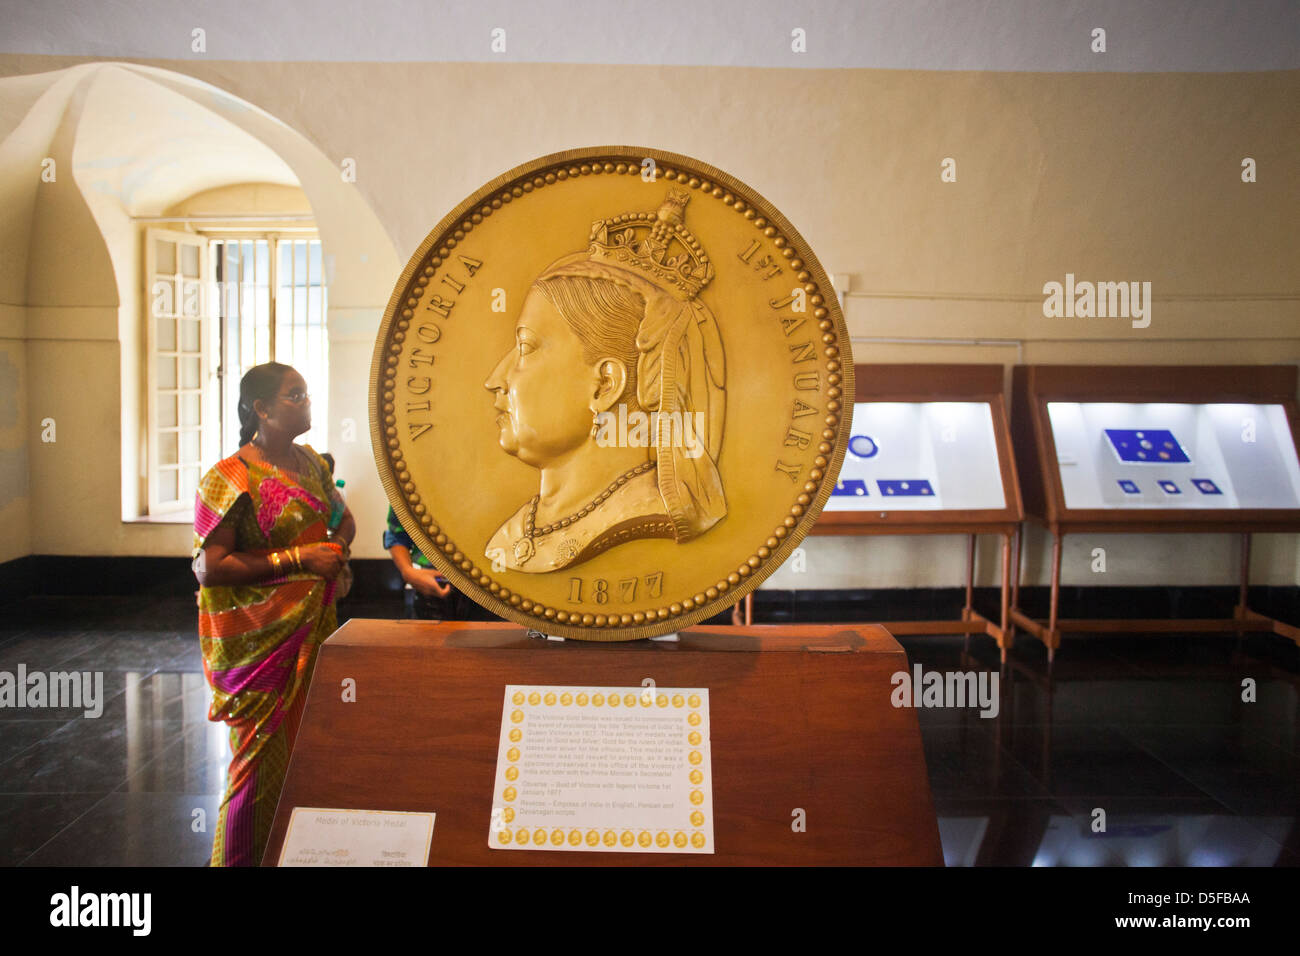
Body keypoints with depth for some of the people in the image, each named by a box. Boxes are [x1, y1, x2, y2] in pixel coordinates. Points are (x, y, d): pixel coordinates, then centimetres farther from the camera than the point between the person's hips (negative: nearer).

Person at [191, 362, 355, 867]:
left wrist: (336, 544, -1)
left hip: (312, 627, 7)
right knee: (265, 758, 0)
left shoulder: (309, 462, 9)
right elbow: (209, 566, -18)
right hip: (260, 640, -7)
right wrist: (297, 559, -20)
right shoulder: (231, 479, -13)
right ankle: (238, 860, 17)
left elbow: (343, 517, 22)